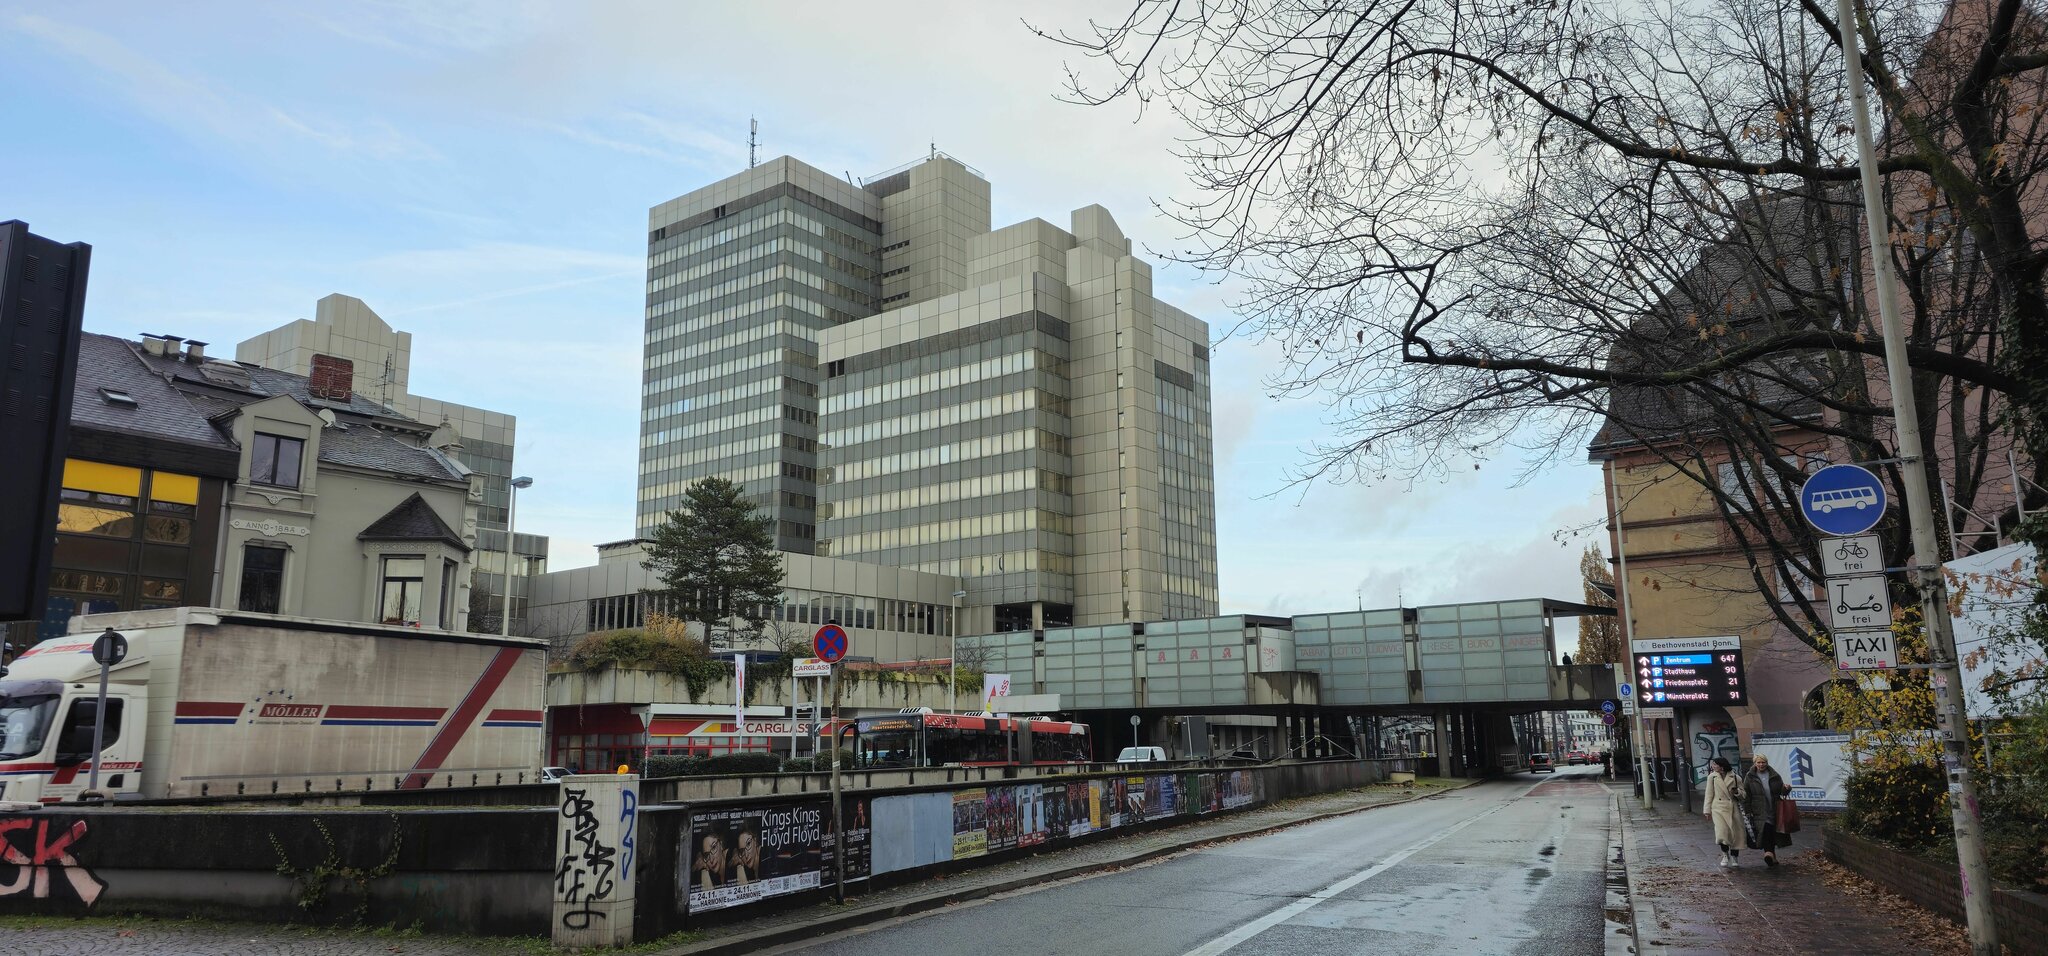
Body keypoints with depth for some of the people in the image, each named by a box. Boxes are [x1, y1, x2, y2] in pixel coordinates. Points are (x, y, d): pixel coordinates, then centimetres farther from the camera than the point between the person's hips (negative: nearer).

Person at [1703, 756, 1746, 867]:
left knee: (1736, 833, 2)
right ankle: (1725, 854, 4)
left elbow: (1743, 794, 10)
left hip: (1734, 809, 1)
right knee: (1722, 831, -16)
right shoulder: (1712, 777, 7)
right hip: (1719, 808, -1)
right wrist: (1708, 810, 6)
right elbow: (1709, 794, 9)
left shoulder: (1735, 778, 4)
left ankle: (1734, 857, 19)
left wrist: (1737, 791, -13)